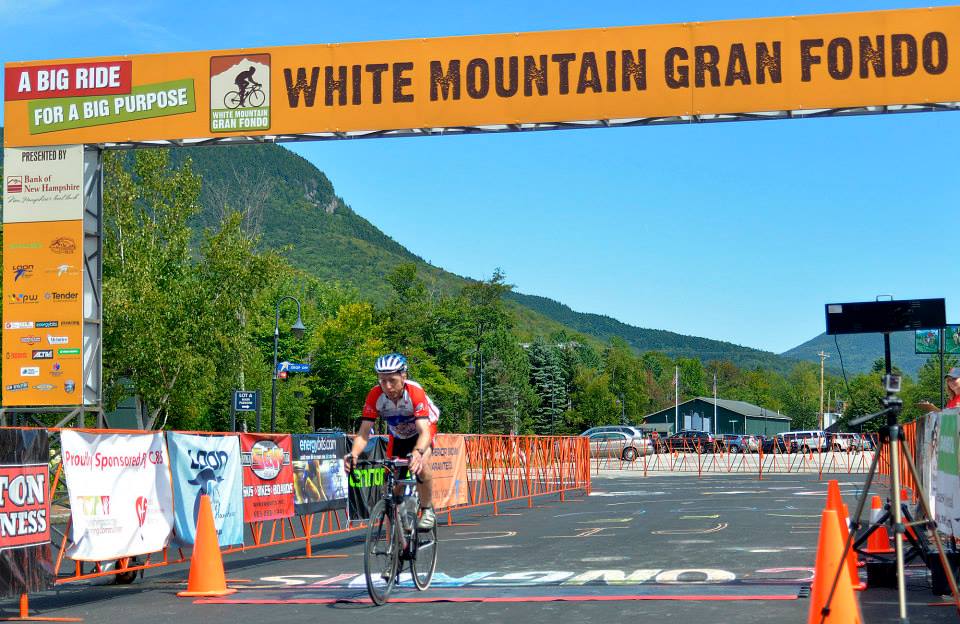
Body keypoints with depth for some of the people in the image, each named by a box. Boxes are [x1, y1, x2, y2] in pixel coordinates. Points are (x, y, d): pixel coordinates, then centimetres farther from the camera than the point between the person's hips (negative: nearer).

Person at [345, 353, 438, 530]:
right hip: (398, 435, 4)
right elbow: (363, 434, -31)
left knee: (421, 464, -31)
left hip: (424, 429, -4)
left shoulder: (415, 392, -38)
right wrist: (353, 454, -51)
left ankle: (427, 510, -10)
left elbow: (424, 431, -47)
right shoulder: (375, 396, -29)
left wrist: (418, 452, -67)